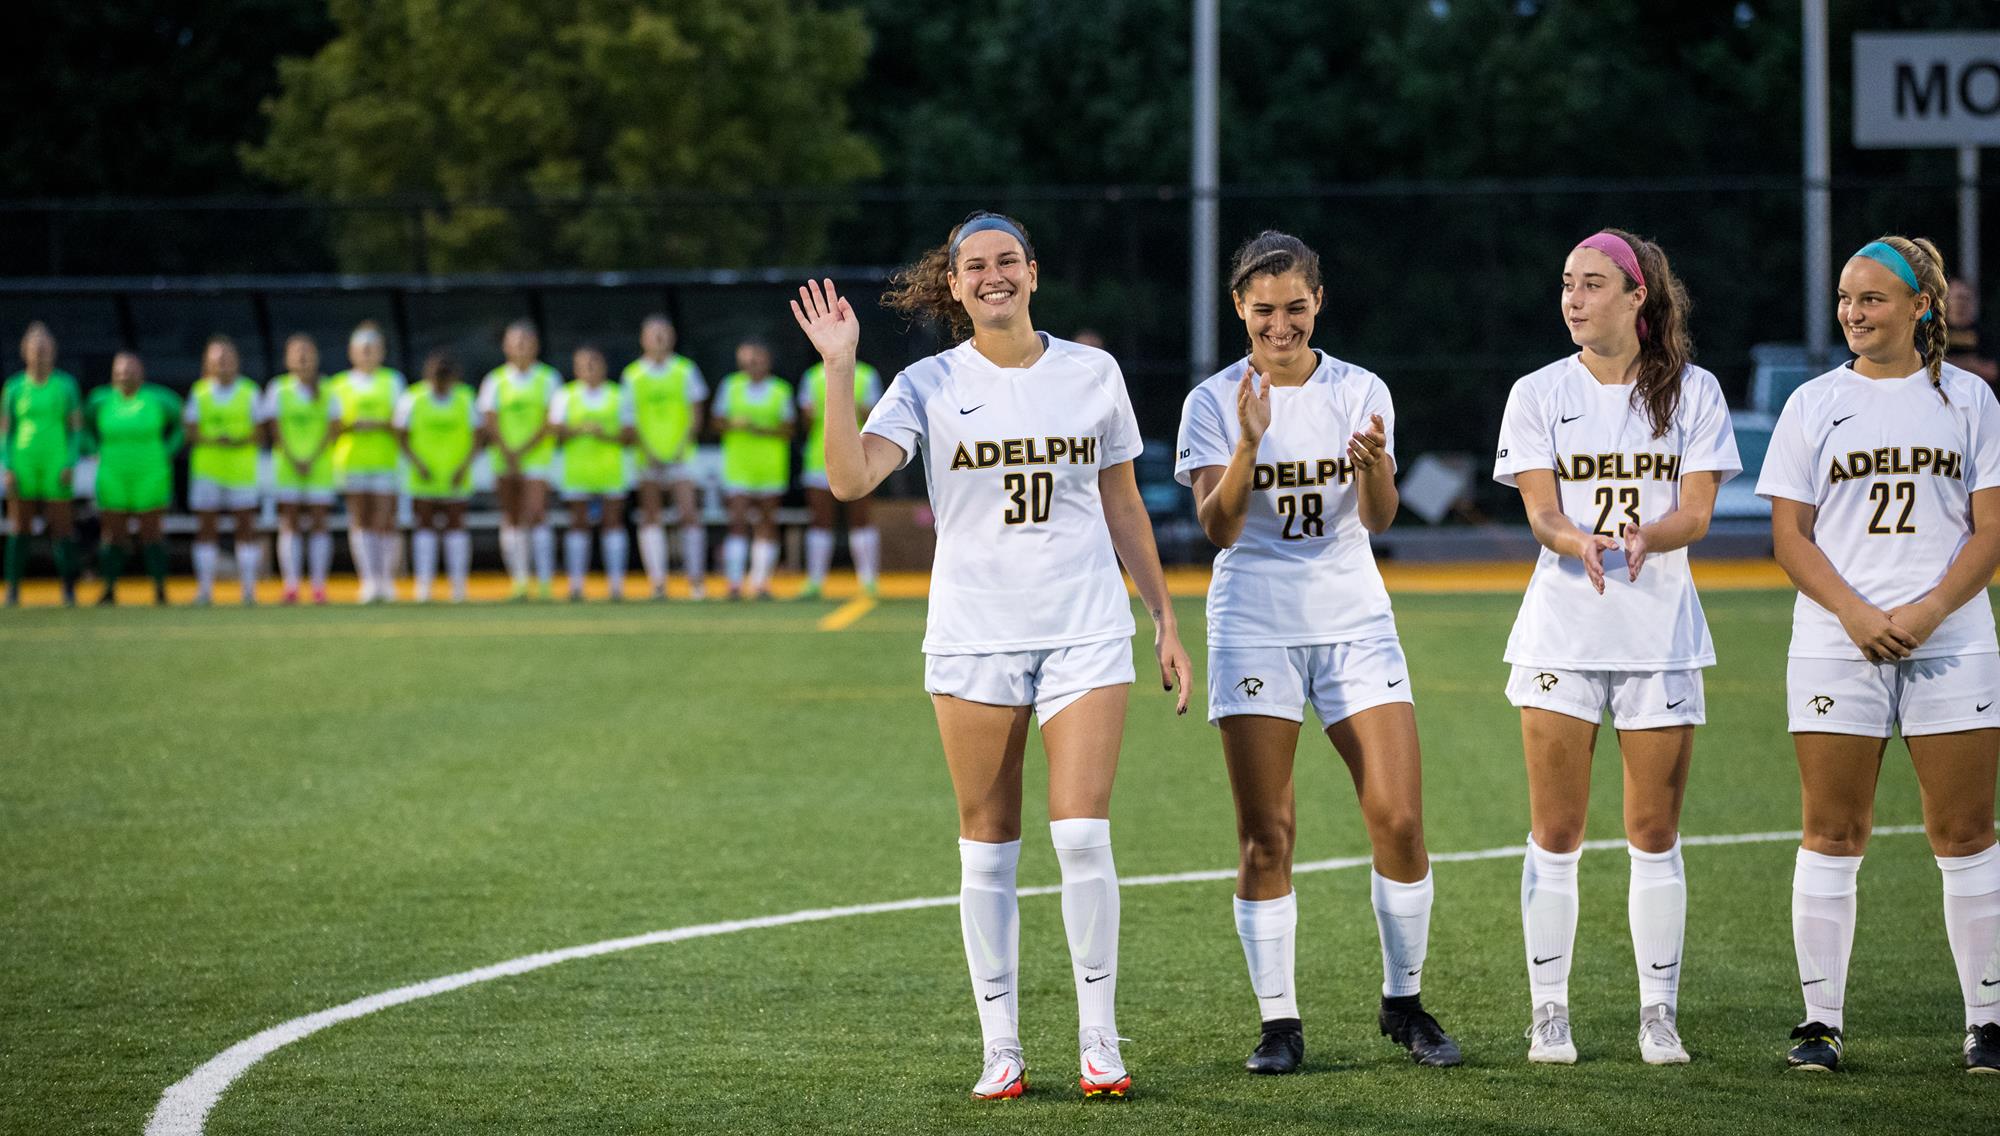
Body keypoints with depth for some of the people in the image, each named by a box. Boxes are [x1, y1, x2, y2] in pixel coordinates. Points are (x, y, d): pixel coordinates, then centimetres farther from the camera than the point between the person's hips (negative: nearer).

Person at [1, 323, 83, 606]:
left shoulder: (65, 385, 5)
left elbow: (76, 428, 6)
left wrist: (70, 464, -6)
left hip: (55, 466, -1)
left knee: (61, 527, -4)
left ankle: (69, 592, 1)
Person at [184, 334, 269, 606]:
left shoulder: (249, 391, 5)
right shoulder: (200, 392, 7)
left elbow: (259, 429, 3)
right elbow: (191, 431, 3)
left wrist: (239, 442, -16)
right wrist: (213, 440, -15)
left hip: (241, 467, -1)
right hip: (206, 468, 1)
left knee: (245, 525, -2)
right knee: (206, 527, -1)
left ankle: (249, 588, 2)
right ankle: (204, 588, 2)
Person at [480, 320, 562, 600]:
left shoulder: (548, 378, 3)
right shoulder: (495, 381, 6)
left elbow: (552, 422, -3)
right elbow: (490, 420, 0)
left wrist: (524, 450, -10)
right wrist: (507, 454, -11)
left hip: (538, 456, -2)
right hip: (504, 460, 2)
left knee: (536, 513, -13)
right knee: (511, 520, 2)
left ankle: (545, 581, -14)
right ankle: (519, 580, 7)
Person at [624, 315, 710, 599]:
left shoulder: (685, 370, 5)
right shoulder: (633, 374, 4)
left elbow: (696, 413, 6)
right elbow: (629, 419, 3)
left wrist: (684, 445, -5)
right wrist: (647, 452, -7)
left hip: (680, 455, -1)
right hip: (647, 456, 1)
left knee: (689, 513, -10)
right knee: (650, 519, -1)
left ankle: (696, 577, -5)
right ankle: (657, 580, 1)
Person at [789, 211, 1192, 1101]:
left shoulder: (1092, 373, 6)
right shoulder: (929, 386, 0)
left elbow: (1122, 506, 14)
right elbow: (850, 477, -15)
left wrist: (1163, 616, 12)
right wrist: (837, 369, -21)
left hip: (1086, 629, 0)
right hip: (973, 636, 0)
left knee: (1082, 835, -10)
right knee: (987, 848, 2)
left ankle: (1098, 1041, -1)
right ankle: (1000, 1048, 10)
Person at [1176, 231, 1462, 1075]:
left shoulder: (1360, 393, 3)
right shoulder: (1214, 402, -1)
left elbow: (1379, 517, -8)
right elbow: (1218, 526, -12)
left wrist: (1374, 464, -30)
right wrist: (1250, 442, -27)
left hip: (1354, 618, 1)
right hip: (1254, 623, -1)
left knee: (1399, 820, -6)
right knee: (1266, 837, -4)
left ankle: (1404, 1004, 10)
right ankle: (1278, 1021, 4)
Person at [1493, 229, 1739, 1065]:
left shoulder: (1693, 393, 3)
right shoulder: (1539, 395, 4)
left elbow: (1695, 512, -4)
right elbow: (1541, 512, -5)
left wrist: (1642, 538, -26)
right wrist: (1578, 541, -28)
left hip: (1660, 631, 0)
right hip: (1562, 631, 0)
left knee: (1654, 834, 2)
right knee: (1556, 831, -2)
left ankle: (1659, 1015, 9)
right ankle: (1549, 1013, 4)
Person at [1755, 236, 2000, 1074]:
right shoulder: (1813, 406, 7)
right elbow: (1790, 534, 3)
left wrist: (1928, 611, -13)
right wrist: (1856, 612, -13)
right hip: (1837, 647, 0)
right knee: (1832, 834, -2)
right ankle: (1821, 1019, 3)